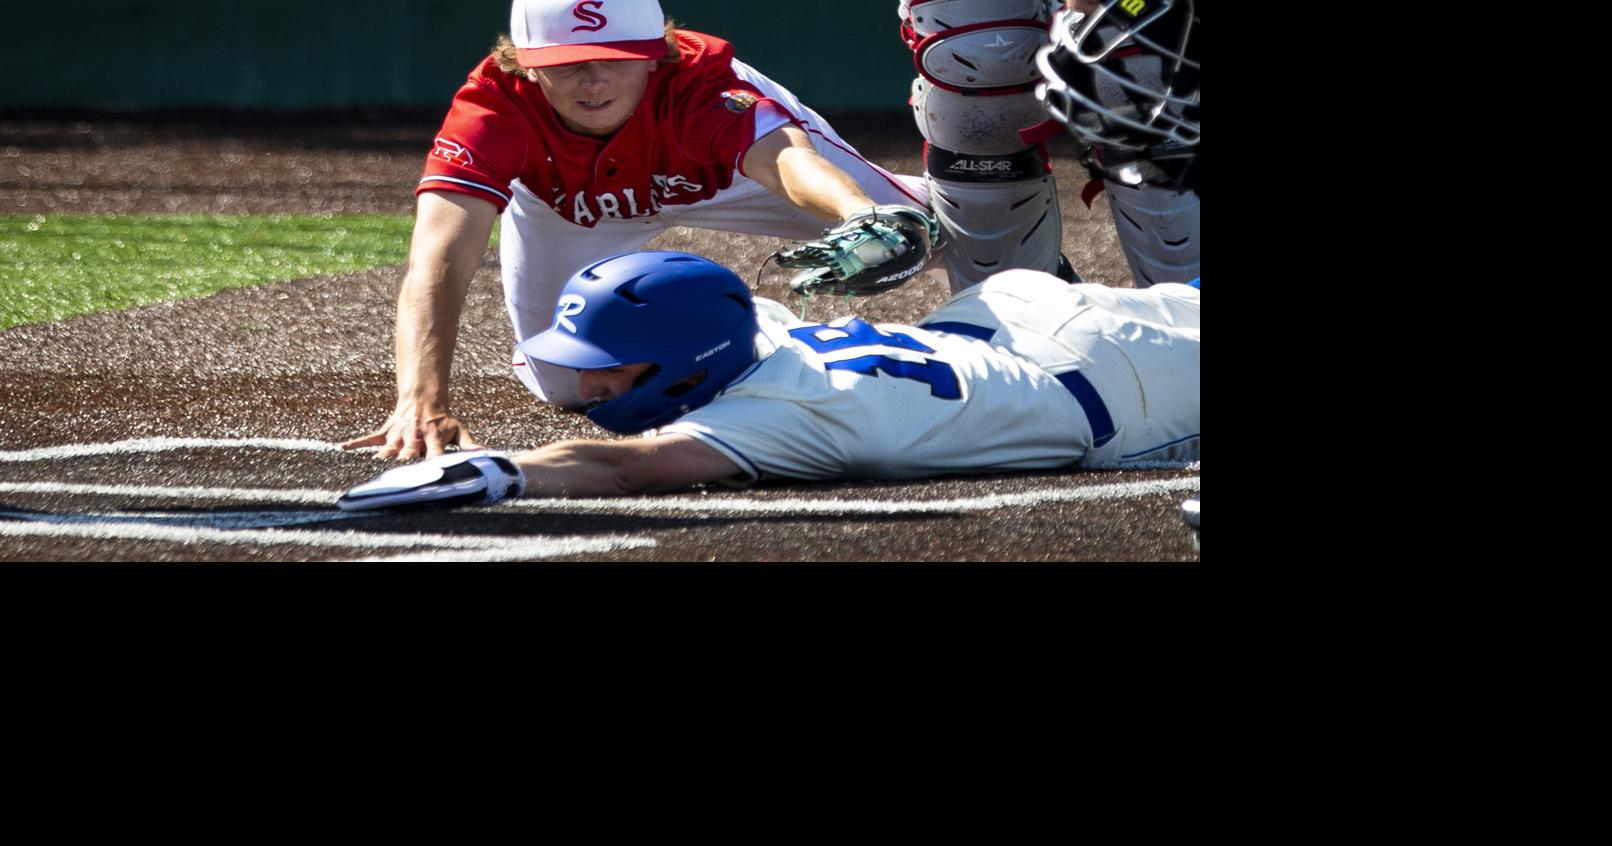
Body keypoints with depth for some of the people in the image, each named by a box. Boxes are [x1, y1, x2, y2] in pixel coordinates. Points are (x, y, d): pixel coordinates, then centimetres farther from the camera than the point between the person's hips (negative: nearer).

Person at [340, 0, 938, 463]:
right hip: (563, 206, 0)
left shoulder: (699, 84, -45)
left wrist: (859, 213, -90)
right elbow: (441, 256, -56)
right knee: (566, 386, -3)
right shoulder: (493, 106, -43)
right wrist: (422, 400, -73)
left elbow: (784, 157, -66)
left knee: (915, 232, -4)